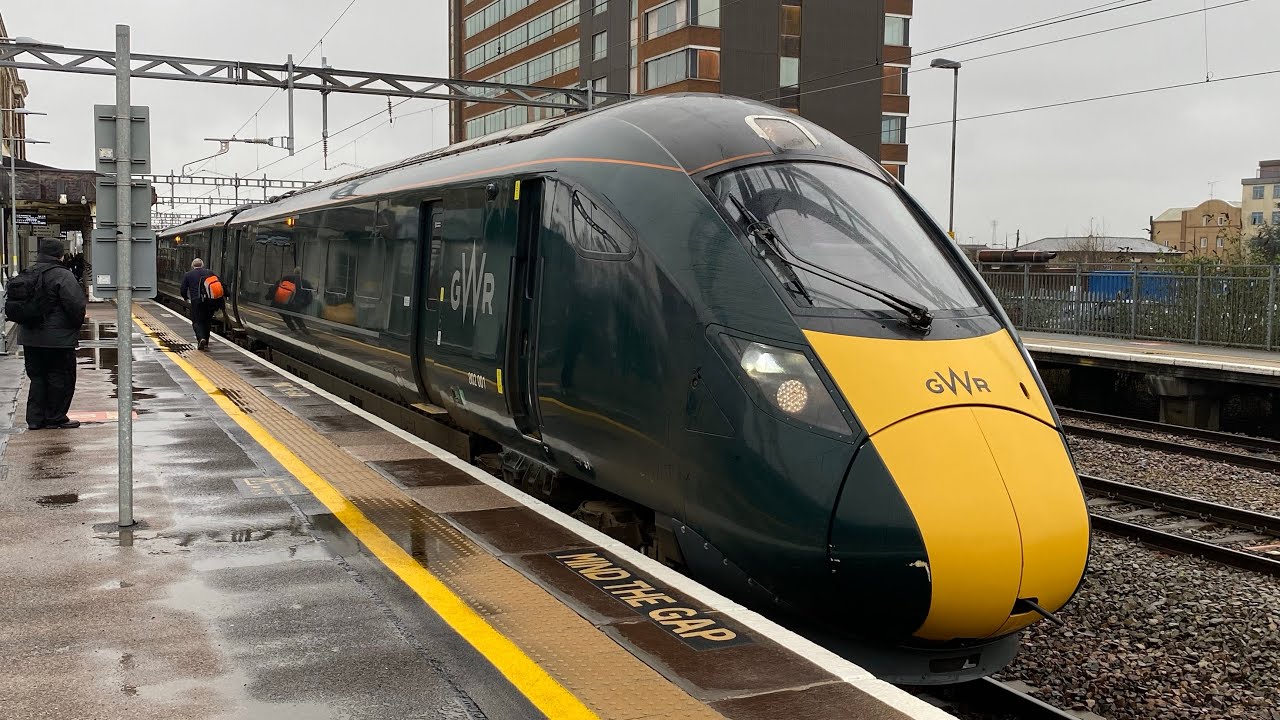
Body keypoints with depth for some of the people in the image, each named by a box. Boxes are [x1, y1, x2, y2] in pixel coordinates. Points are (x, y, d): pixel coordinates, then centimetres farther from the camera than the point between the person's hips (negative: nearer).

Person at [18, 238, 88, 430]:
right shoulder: (62, 275, -14)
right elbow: (76, 304, -20)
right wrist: (76, 325, -3)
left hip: (30, 336, 7)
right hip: (58, 338, -7)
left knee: (37, 377, 14)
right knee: (60, 378, 4)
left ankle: (35, 418, 14)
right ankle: (56, 418, 9)